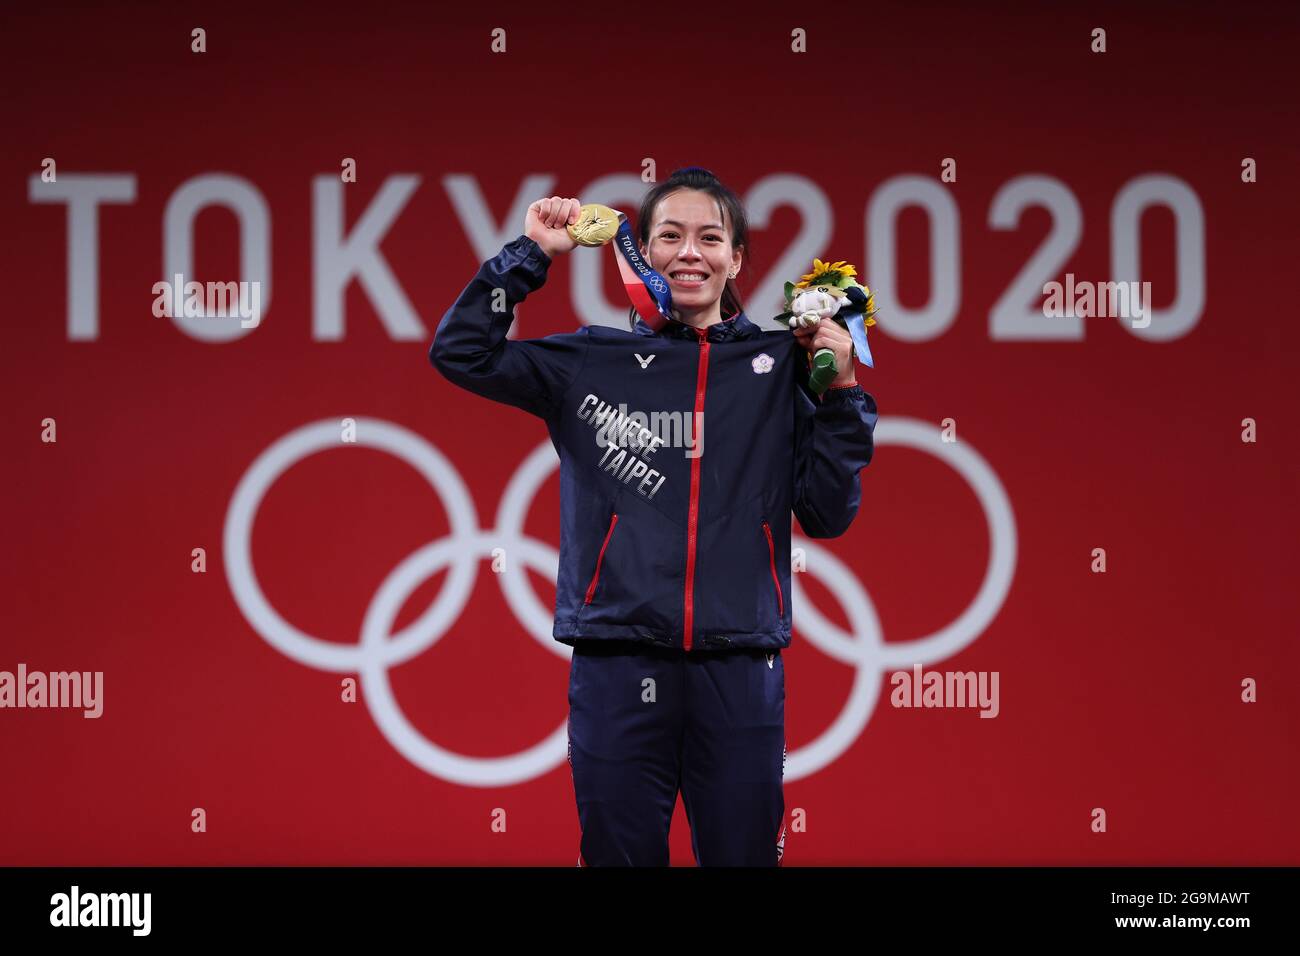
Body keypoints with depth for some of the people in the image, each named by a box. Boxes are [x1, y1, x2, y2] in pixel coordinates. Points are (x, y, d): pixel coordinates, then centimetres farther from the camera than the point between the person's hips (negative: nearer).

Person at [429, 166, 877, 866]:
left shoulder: (780, 368, 8)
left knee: (742, 855, 4)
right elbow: (460, 352, 5)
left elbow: (827, 514, 7)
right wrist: (530, 254, 3)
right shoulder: (596, 362, 9)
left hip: (739, 673, 0)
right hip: (618, 670, 0)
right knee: (619, 855, 4)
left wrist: (840, 393, -2)